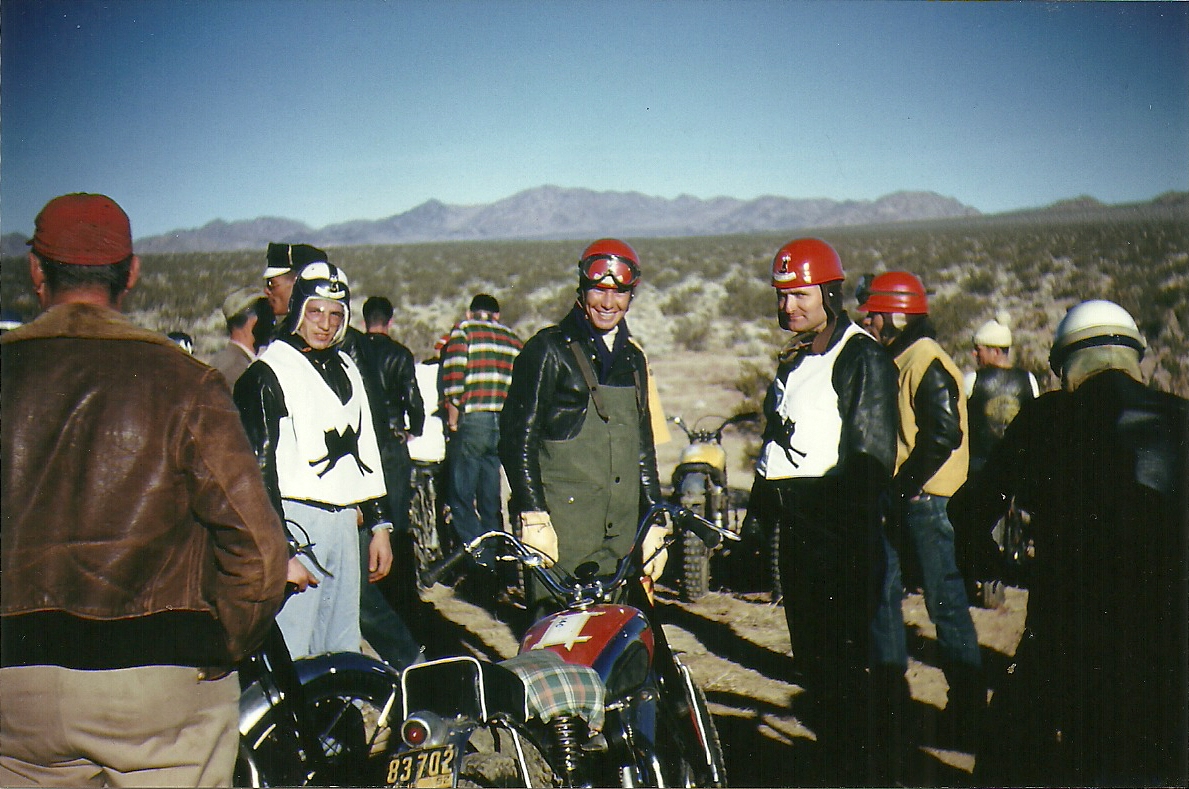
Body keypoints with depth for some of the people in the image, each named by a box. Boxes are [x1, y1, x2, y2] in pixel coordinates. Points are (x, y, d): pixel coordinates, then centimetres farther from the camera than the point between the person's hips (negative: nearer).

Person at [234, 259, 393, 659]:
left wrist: (379, 523, 18)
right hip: (295, 522, -7)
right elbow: (258, 465, -11)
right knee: (289, 657, -9)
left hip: (345, 522, 7)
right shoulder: (268, 373, -5)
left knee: (344, 649, 12)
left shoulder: (346, 369, 18)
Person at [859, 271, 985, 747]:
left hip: (927, 500, -10)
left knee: (946, 604, -5)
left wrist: (905, 485, -18)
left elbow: (944, 434, -22)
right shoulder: (897, 361, 17)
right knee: (882, 592, 14)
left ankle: (968, 711, 4)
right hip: (901, 500, 10)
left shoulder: (926, 362, -13)